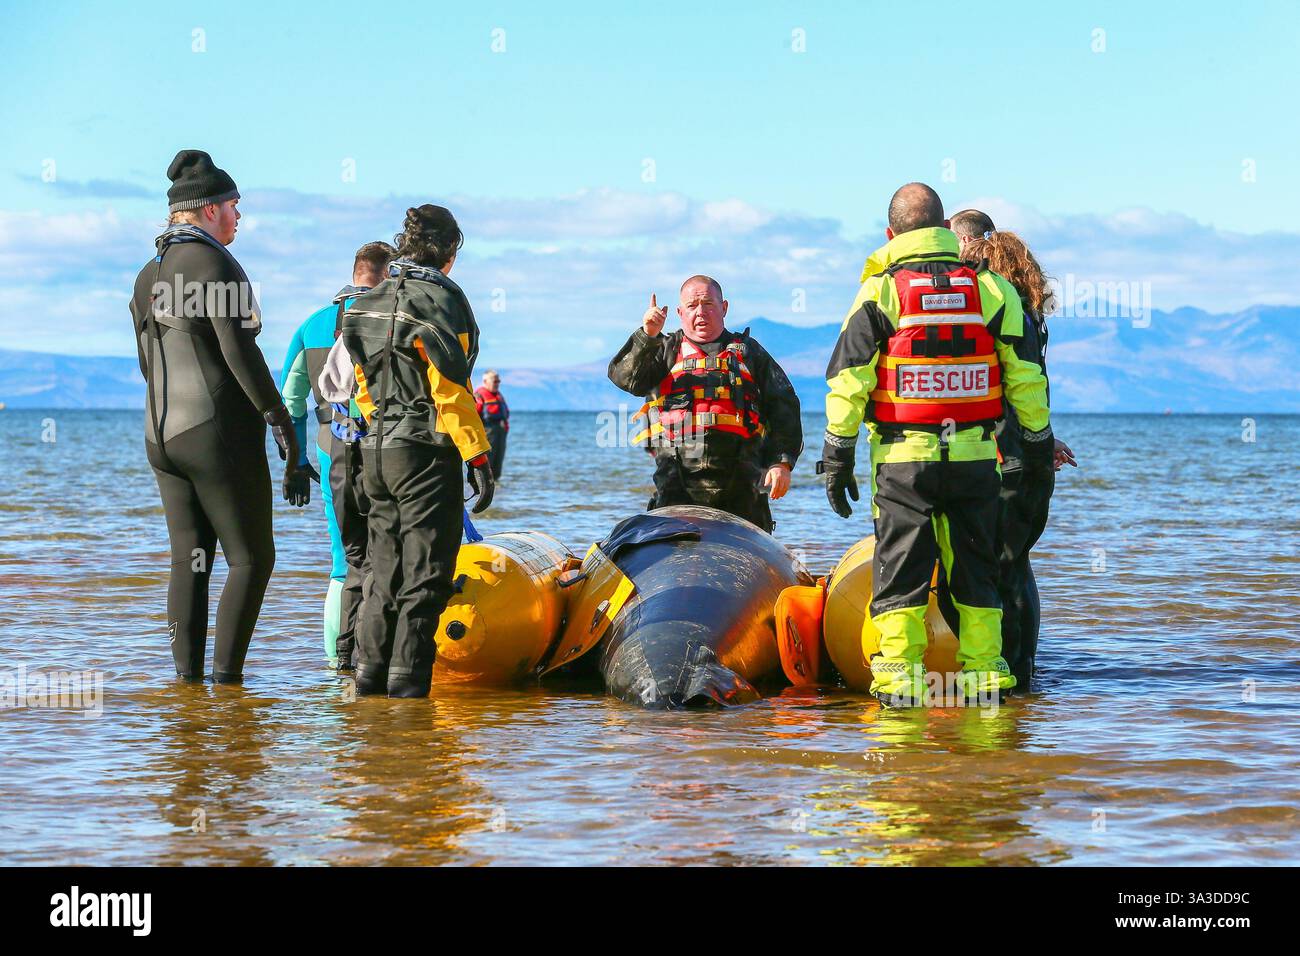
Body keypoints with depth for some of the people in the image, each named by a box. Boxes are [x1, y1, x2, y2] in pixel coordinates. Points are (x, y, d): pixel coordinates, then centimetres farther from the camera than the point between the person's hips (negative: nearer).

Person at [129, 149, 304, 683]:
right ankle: (227, 677, -8)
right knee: (252, 558, -1)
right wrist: (280, 419, -13)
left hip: (161, 435, 8)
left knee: (189, 560, 10)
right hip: (221, 434, -8)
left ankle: (188, 678, 6)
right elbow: (239, 349, -17)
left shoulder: (148, 276, 13)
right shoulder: (214, 263, -12)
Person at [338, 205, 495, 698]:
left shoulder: (370, 301, 13)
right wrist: (477, 457, -15)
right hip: (425, 453, -8)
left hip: (376, 450, 8)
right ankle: (407, 678, -5)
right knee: (425, 575, -3)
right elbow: (450, 388, -16)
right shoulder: (441, 297, -10)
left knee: (386, 571, 15)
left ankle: (369, 672, 16)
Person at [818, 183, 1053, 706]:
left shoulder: (880, 292, -3)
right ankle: (982, 674, 13)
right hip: (976, 456, 2)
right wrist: (1039, 443, 17)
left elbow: (848, 381, -6)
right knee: (975, 568, 12)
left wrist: (836, 457, 0)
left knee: (900, 570, 5)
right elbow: (1026, 377, 6)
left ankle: (899, 675, 1)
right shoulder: (992, 288, 3)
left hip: (903, 457, -2)